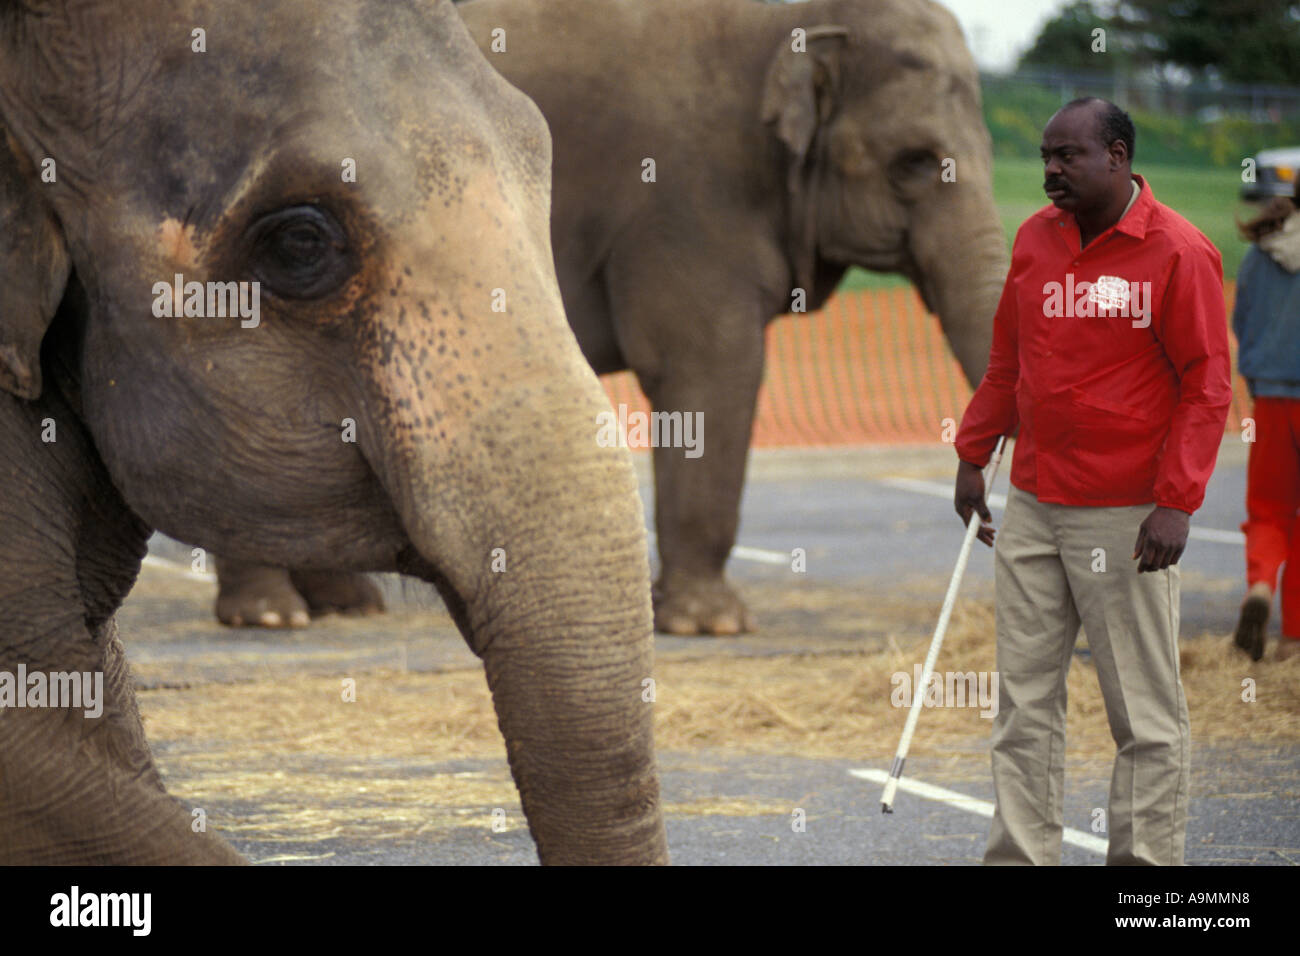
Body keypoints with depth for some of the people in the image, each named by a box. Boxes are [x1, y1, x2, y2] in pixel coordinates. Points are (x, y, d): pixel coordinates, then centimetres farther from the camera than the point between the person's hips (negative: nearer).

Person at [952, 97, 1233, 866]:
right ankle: (1023, 856, 14)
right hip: (1032, 507, 6)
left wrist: (1176, 502, -16)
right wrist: (973, 456, 19)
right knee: (1025, 698, 8)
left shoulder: (1179, 252, -9)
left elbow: (1208, 387, -10)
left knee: (1145, 712, 0)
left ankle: (1147, 858, 6)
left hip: (1126, 516, -6)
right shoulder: (1035, 239, 9)